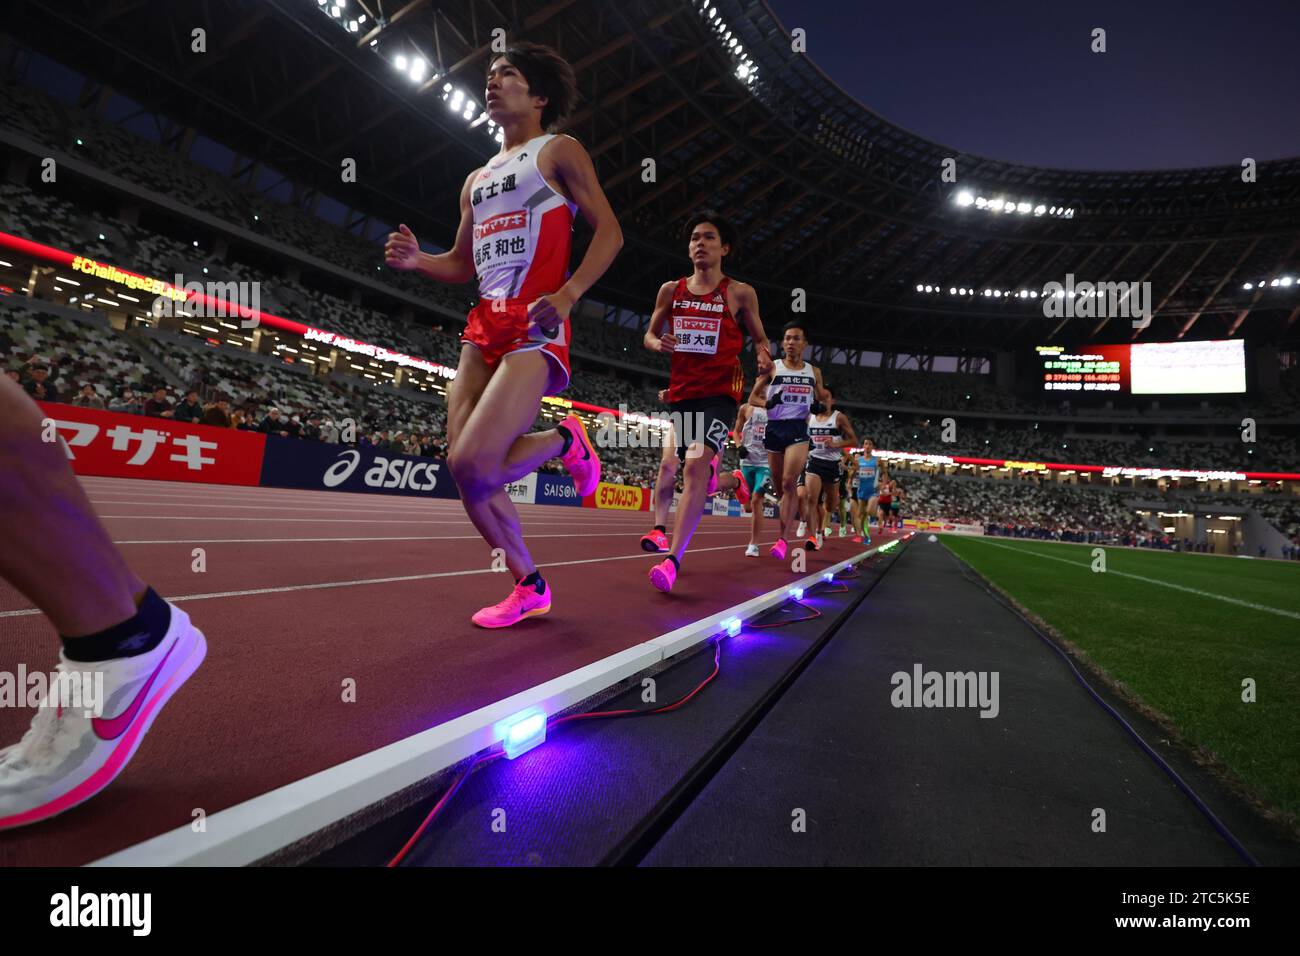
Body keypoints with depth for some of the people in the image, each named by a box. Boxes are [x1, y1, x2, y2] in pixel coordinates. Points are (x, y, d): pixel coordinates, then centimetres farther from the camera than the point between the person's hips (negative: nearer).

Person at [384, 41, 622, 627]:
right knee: (467, 475, 0)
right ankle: (529, 588, 16)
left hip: (534, 330, -7)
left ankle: (565, 442, 6)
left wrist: (567, 294, -17)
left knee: (474, 467, -23)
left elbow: (609, 231, -2)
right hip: (482, 329, 8)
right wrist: (415, 259, 7)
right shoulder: (477, 180, 27)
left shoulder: (558, 152, 9)